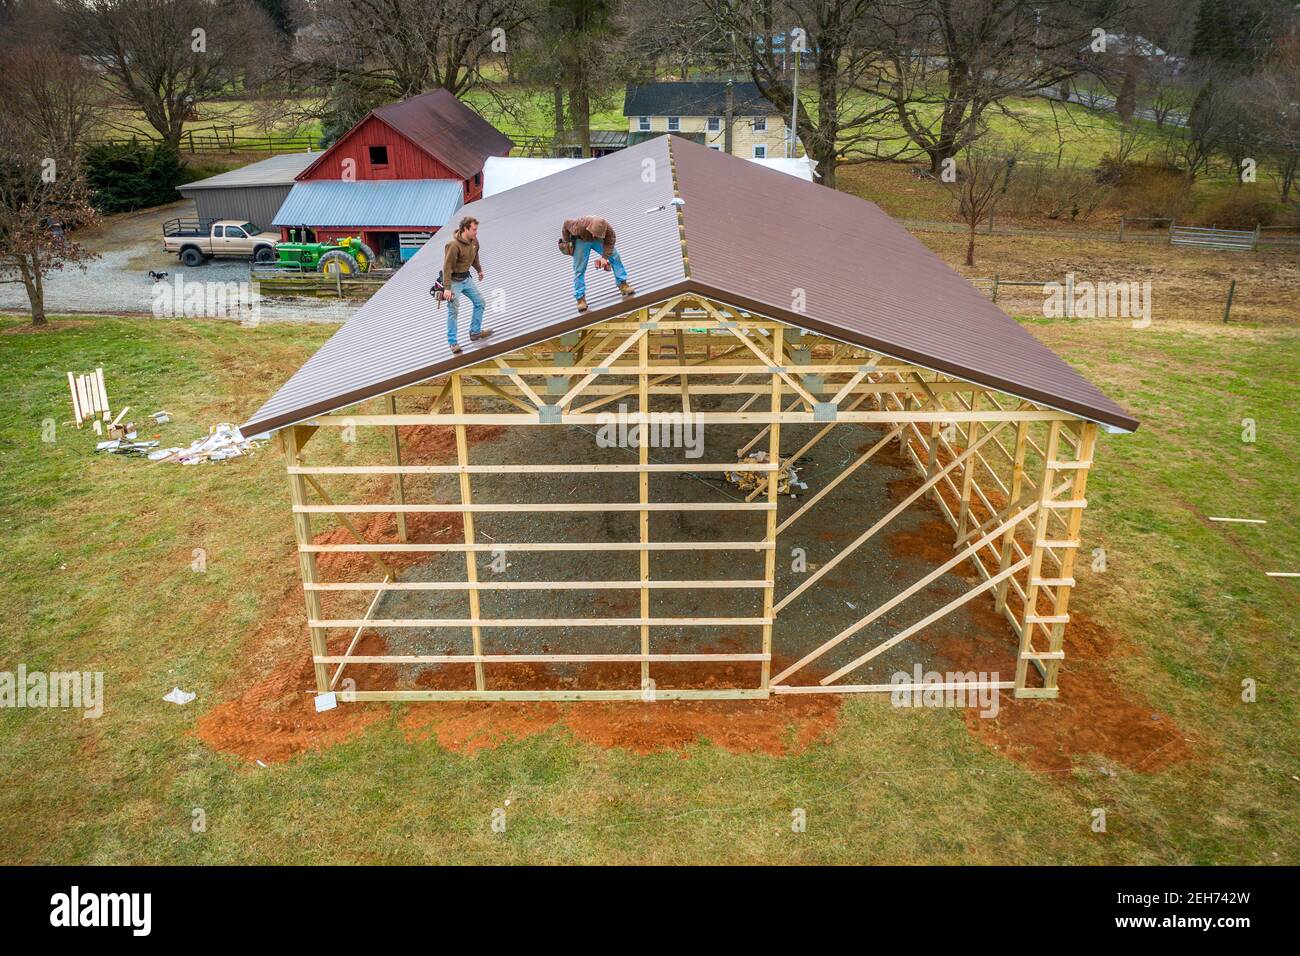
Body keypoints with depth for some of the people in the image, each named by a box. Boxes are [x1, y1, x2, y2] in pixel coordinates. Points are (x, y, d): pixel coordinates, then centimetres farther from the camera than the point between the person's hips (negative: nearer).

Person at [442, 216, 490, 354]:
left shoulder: (474, 240, -4)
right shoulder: (453, 245, -27)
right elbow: (447, 267, -26)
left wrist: (479, 270, 31)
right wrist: (447, 288, -29)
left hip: (466, 278, 8)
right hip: (454, 280, -8)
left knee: (479, 302, 13)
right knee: (453, 312, -6)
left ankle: (475, 333, 27)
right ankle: (453, 343, 2)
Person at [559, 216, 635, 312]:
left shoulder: (609, 230, -34)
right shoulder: (580, 226, -39)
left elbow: (609, 243, -19)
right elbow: (567, 223, -21)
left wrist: (604, 257, -32)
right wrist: (566, 241, -7)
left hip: (599, 240, 2)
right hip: (582, 240, -2)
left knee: (615, 258, -10)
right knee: (579, 269, -9)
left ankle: (623, 284, -1)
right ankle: (580, 299, -4)